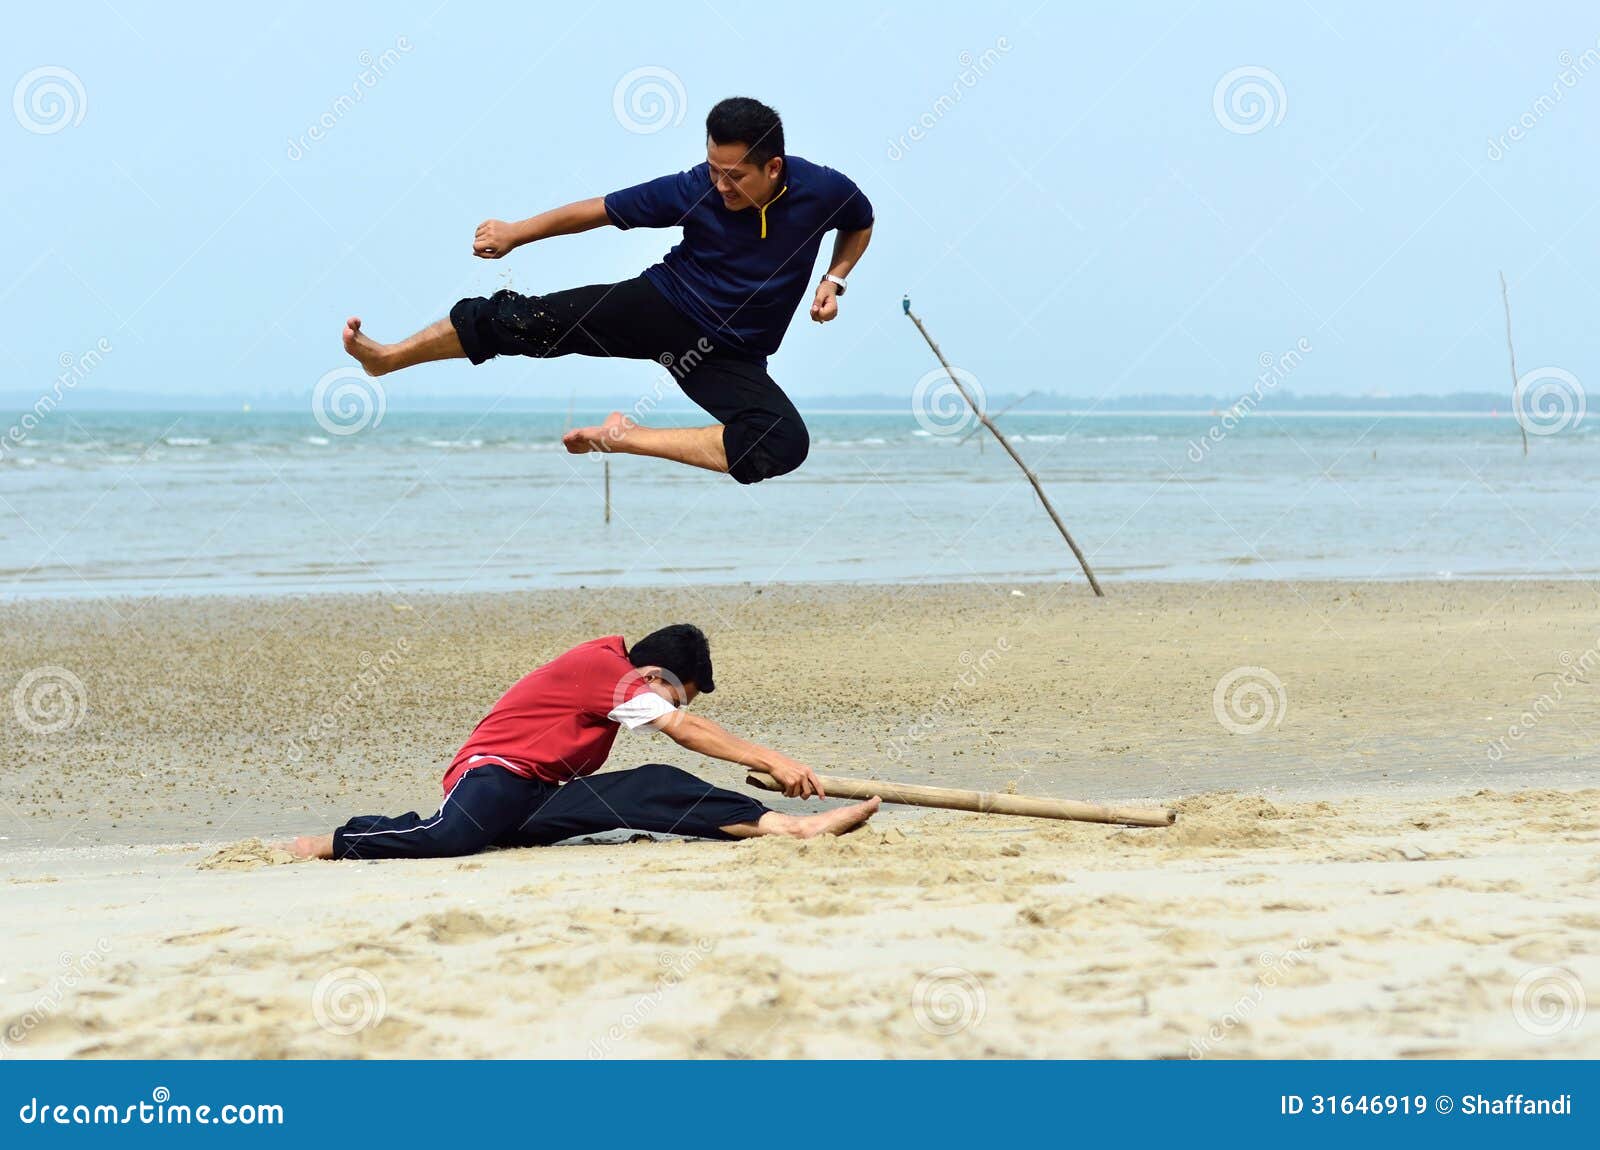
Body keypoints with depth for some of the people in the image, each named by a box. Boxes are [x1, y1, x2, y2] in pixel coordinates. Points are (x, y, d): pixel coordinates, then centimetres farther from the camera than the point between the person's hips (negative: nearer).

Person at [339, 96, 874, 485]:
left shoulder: (824, 190, -13)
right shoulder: (696, 188, -15)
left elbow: (861, 223, 12)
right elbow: (600, 210, -4)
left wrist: (834, 281, -5)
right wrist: (516, 233, -2)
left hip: (729, 354, 0)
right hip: (663, 304, 0)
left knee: (785, 445, -29)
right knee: (529, 320, -18)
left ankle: (628, 438, -22)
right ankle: (387, 357, -5)